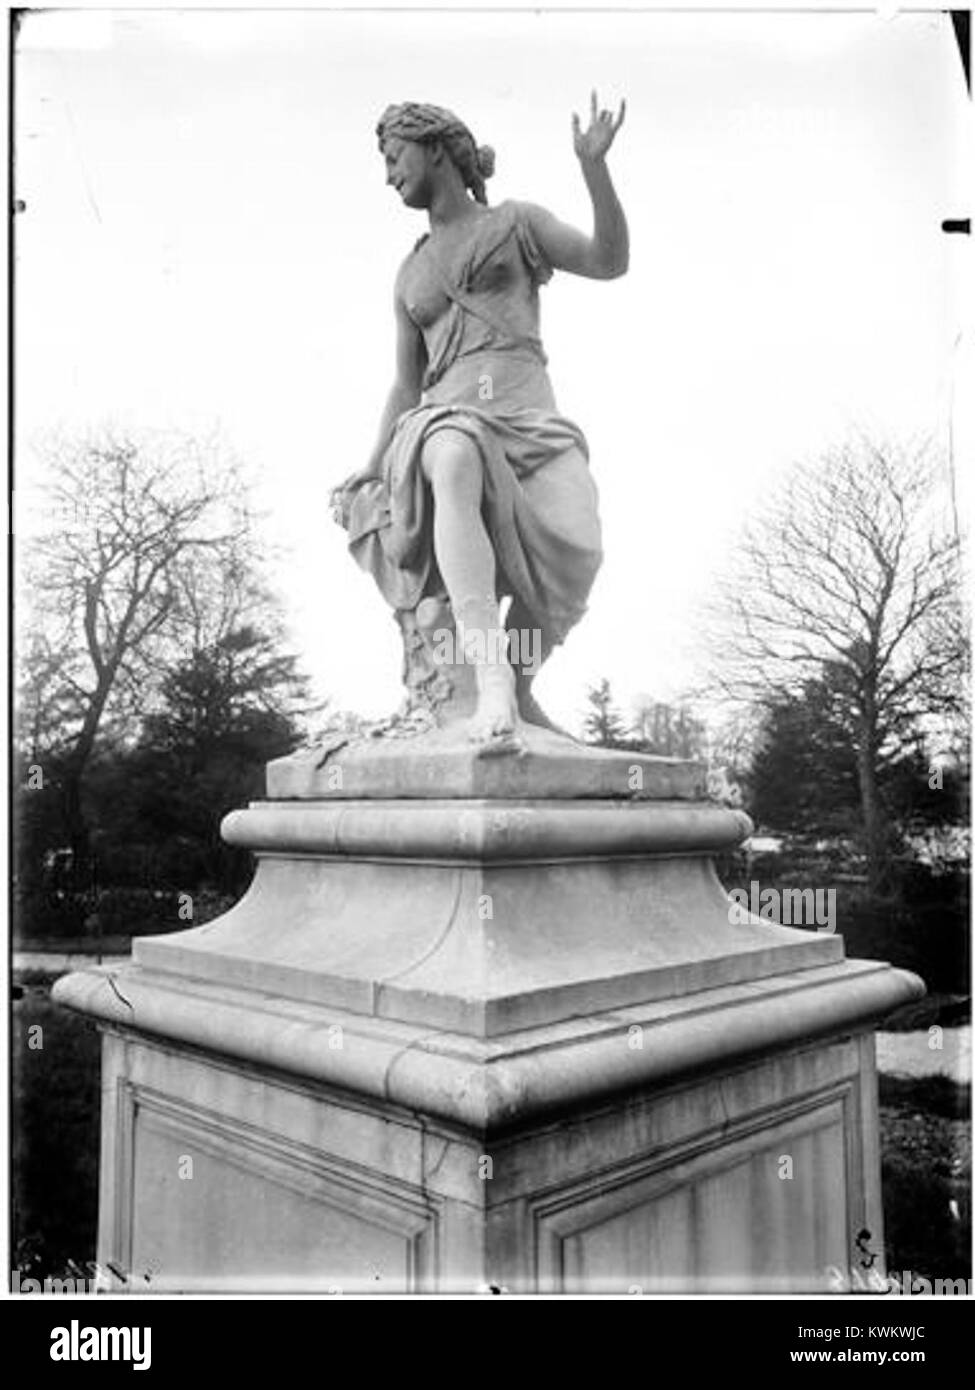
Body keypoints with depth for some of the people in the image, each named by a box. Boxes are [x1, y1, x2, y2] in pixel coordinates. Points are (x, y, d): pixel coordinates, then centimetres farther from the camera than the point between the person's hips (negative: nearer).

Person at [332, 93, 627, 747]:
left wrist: (594, 165, -10)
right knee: (458, 467, -40)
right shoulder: (411, 276, 28)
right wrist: (370, 478, 9)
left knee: (576, 553, -33)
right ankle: (492, 686, -50)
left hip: (531, 428, -1)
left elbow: (611, 261, 4)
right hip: (447, 431, 1)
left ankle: (518, 685, -5)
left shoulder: (517, 222, 20)